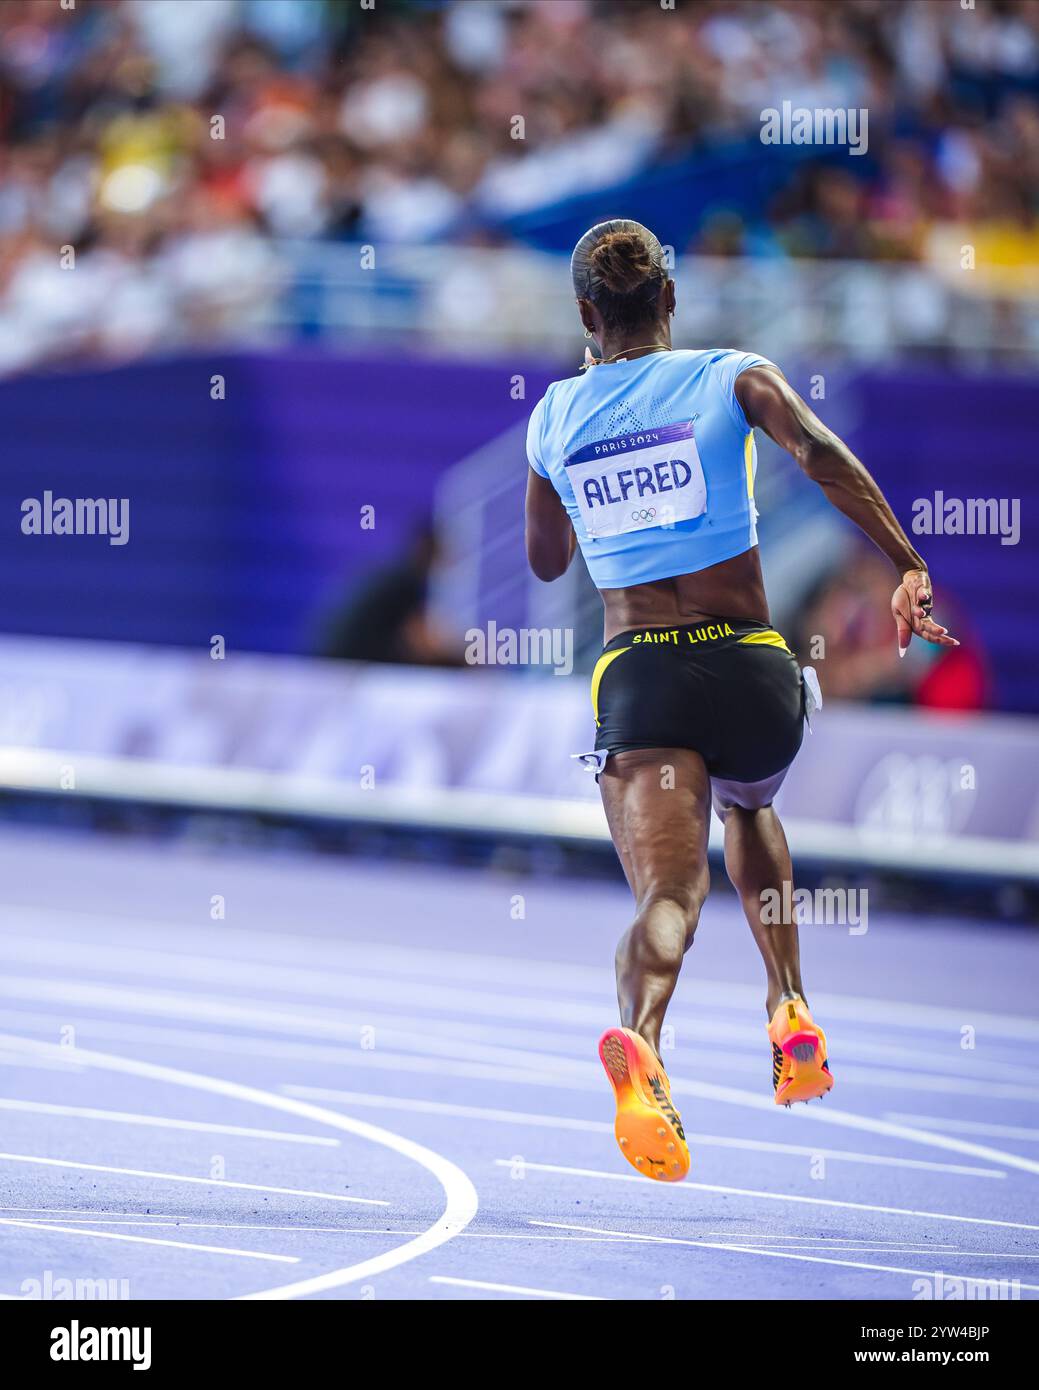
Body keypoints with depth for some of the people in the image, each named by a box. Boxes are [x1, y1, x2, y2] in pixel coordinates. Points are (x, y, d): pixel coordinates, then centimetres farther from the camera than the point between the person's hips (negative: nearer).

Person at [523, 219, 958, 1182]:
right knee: (748, 811, 34)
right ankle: (788, 1012, 22)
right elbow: (820, 454, -16)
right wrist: (910, 572, -20)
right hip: (749, 667, 0)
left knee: (667, 895, -13)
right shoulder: (731, 379, 3)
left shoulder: (555, 416, 11)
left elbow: (545, 560, 24)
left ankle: (640, 1041, -46)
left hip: (634, 674, 0)